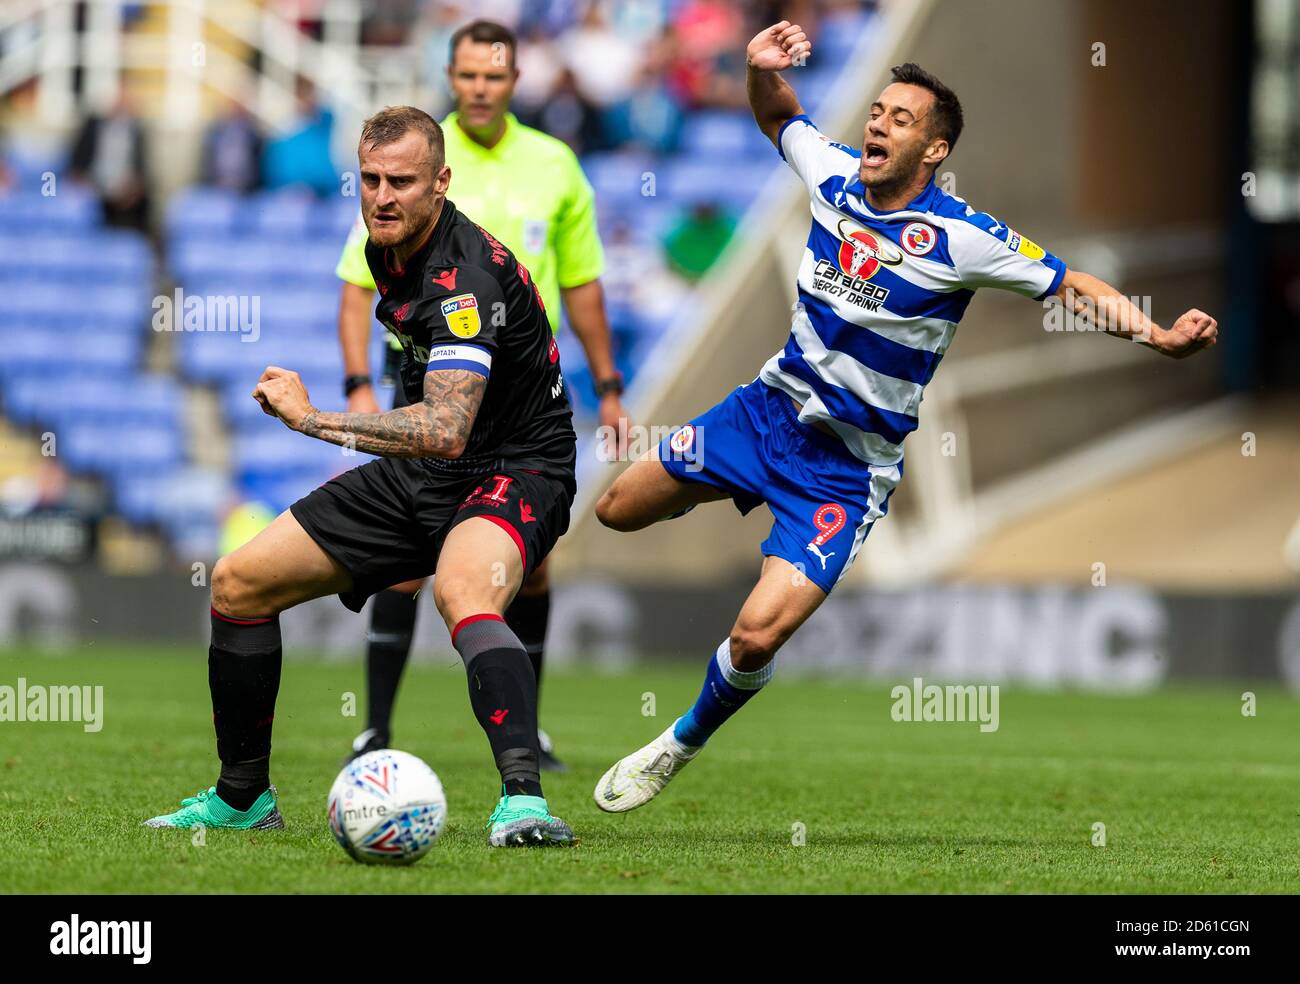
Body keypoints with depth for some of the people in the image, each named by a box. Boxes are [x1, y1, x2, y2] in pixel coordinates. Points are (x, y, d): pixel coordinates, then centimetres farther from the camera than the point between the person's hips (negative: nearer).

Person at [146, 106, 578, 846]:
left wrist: (313, 418, -34)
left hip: (513, 470, -9)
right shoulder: (386, 247, 2)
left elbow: (445, 430, -39)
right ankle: (242, 798, 20)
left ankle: (524, 799, -52)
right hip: (419, 475, 9)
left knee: (463, 592, -42)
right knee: (240, 583, 6)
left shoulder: (467, 278, -27)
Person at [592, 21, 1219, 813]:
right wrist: (762, 70, -5)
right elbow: (778, 117, 16)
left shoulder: (962, 238, -18)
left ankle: (680, 749, 11)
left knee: (757, 636, -17)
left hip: (851, 468, -5)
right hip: (771, 407, 5)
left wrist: (1161, 335, -24)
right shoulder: (836, 176, -4)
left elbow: (1073, 286, -10)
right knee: (619, 509, 11)